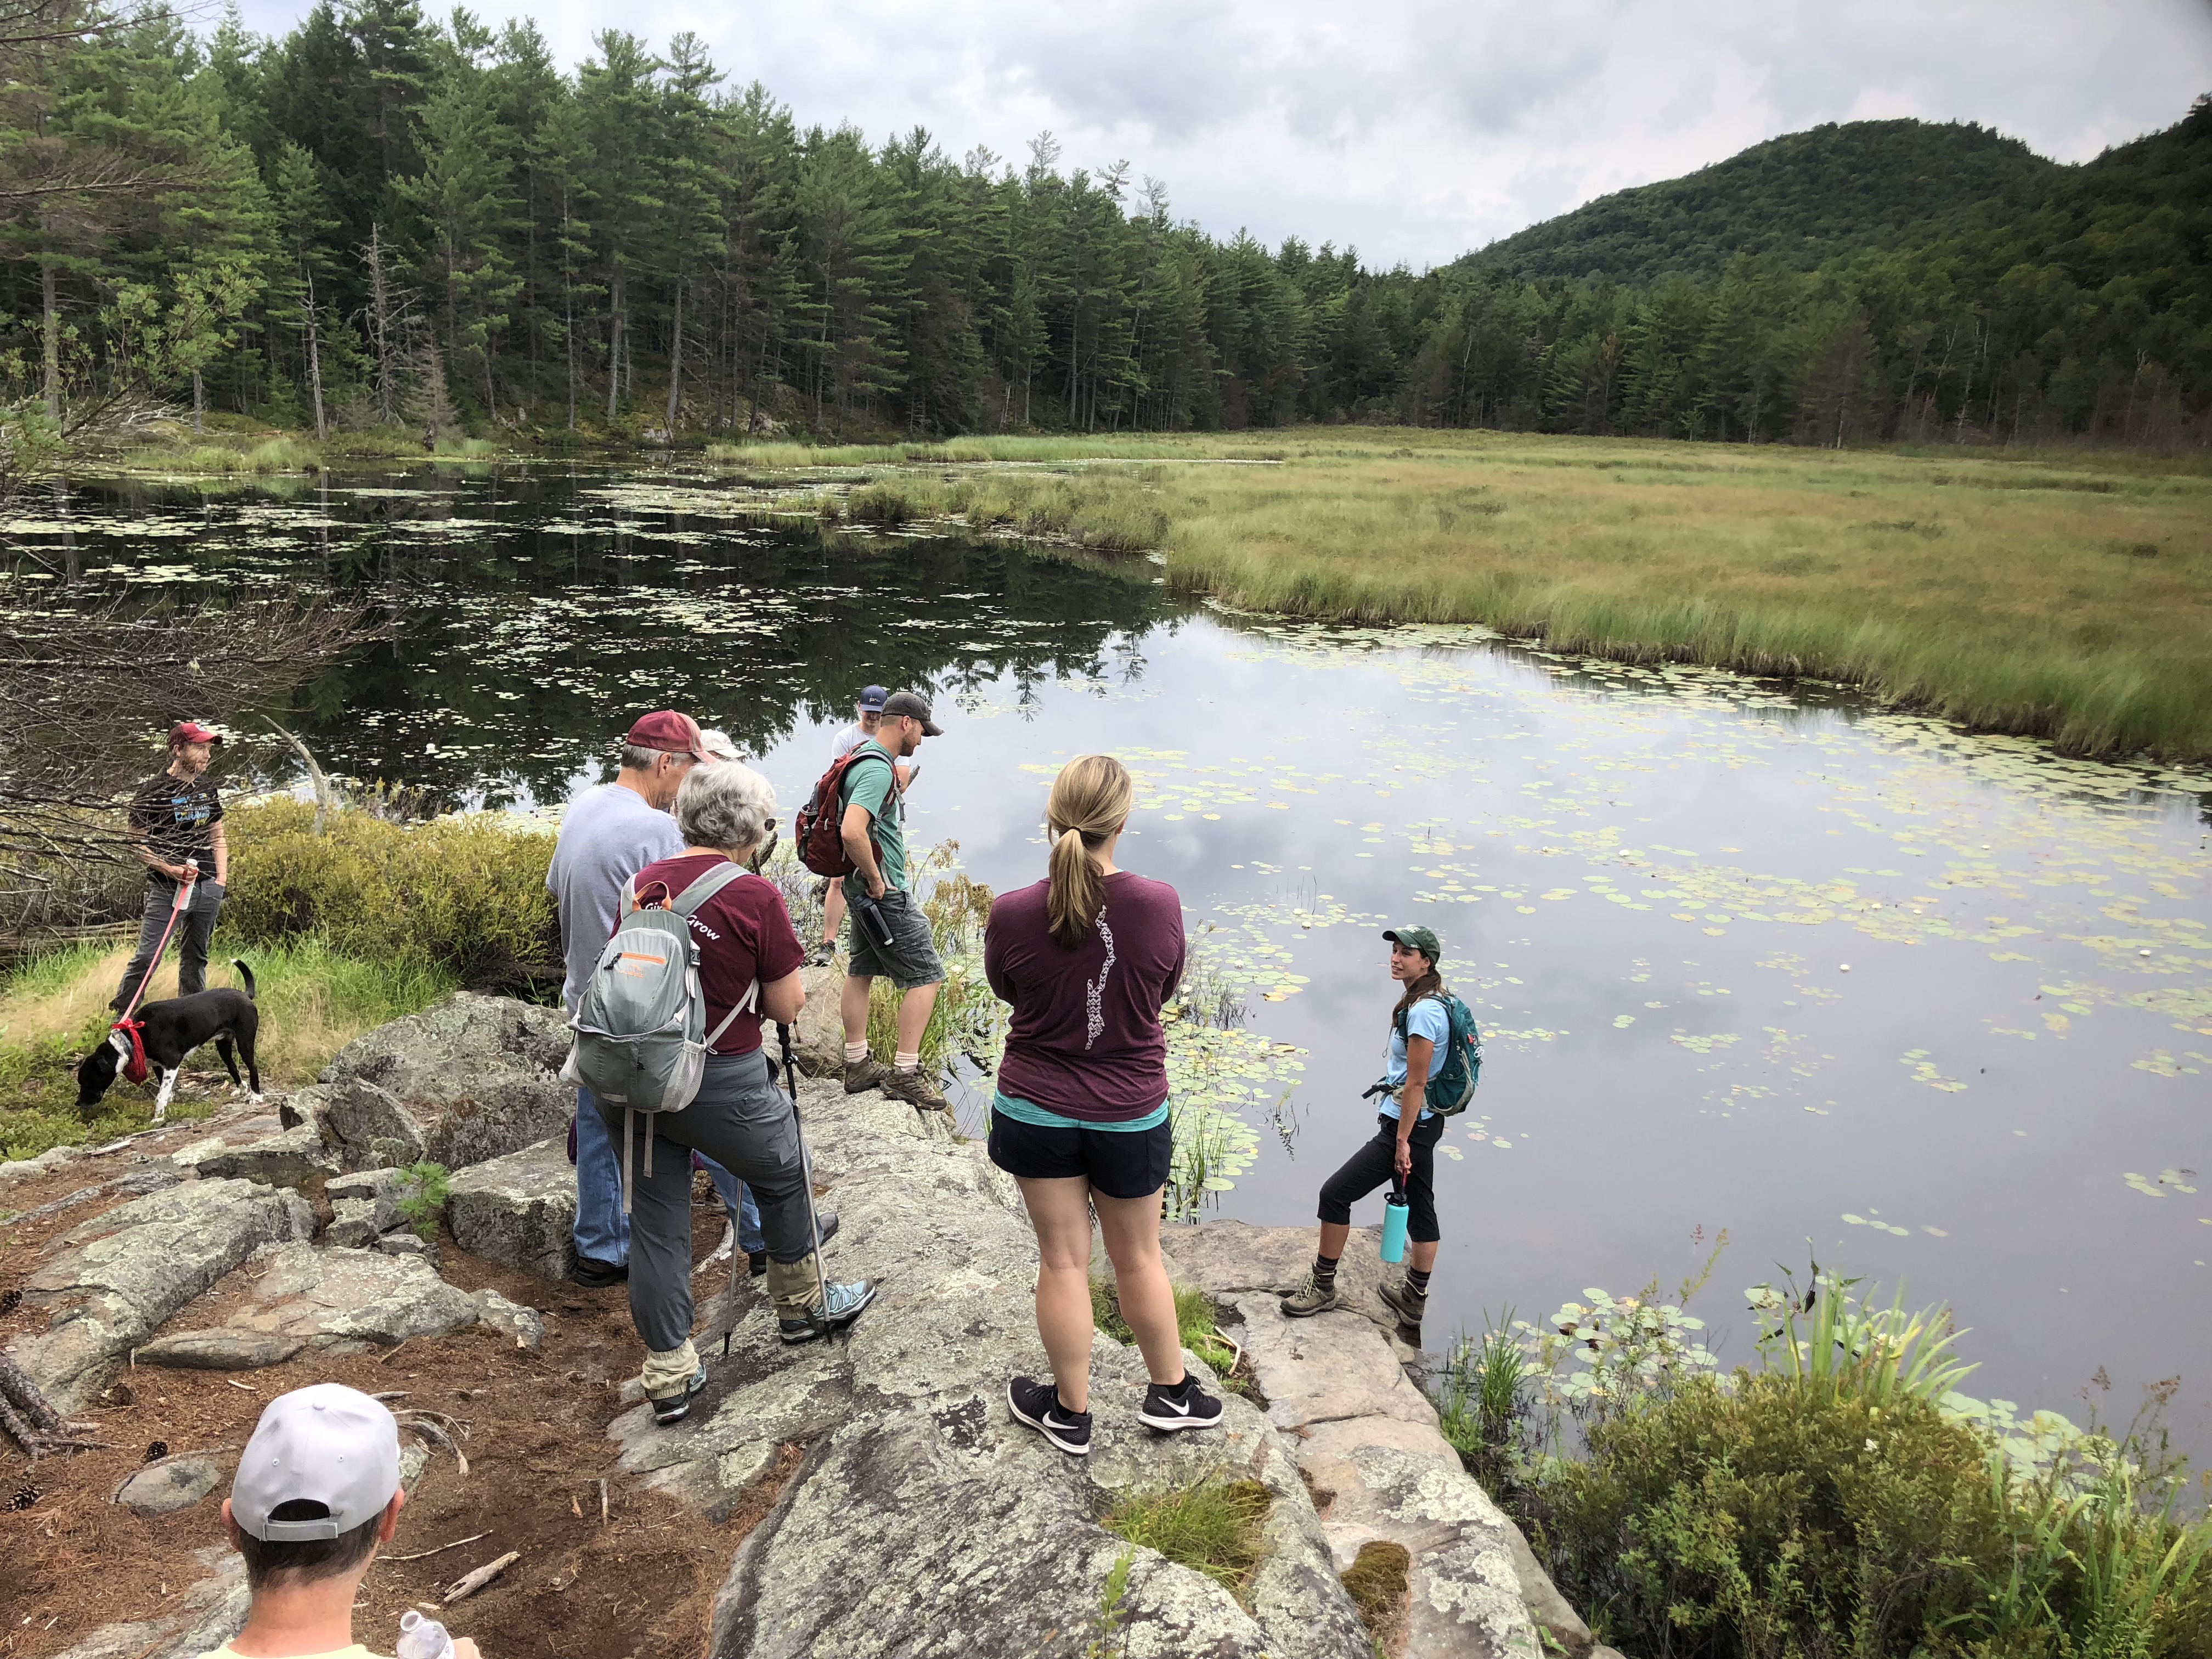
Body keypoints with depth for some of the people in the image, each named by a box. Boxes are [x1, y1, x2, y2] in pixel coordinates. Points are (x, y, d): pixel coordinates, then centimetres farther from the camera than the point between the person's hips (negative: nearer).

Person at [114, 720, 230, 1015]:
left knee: (195, 957, 12)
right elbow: (138, 842, -5)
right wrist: (170, 870, -17)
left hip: (208, 887, 5)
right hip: (167, 888, -5)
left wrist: (222, 880, 7)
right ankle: (119, 1016, 5)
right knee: (146, 957, -7)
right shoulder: (152, 792, -7)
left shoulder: (207, 787, 11)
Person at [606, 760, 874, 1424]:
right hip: (719, 1085, -5)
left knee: (656, 1220, 15)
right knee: (784, 1175, 23)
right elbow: (788, 1008, -9)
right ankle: (801, 1305, 41)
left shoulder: (643, 884, 1)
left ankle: (668, 1372, 25)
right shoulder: (755, 897, -15)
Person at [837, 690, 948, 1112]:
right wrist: (875, 879, -22)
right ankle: (905, 1072, -1)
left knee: (860, 971, 15)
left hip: (865, 889, 11)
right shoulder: (878, 769, -22)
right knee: (926, 976, -4)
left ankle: (858, 1065, 25)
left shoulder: (866, 757, 11)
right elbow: (852, 831, -35)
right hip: (886, 893, -11)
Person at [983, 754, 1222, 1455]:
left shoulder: (1012, 914, -19)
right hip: (1131, 1114, 0)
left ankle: (1071, 1412, 30)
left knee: (1063, 1259, 14)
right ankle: (1171, 1391, 37)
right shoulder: (1159, 905, -20)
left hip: (1037, 1109, 0)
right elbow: (1164, 990, -2)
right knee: (1139, 1258, 19)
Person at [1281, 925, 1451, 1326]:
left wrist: (1403, 1140, -18)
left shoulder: (1422, 1012, -23)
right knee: (1420, 1207, 18)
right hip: (1426, 1122, 10)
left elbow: (1416, 1083, -22)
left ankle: (1323, 1286, 10)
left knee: (1335, 1194, -3)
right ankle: (1414, 1299, 30)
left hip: (1408, 1125, -10)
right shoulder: (1430, 1002, 8)